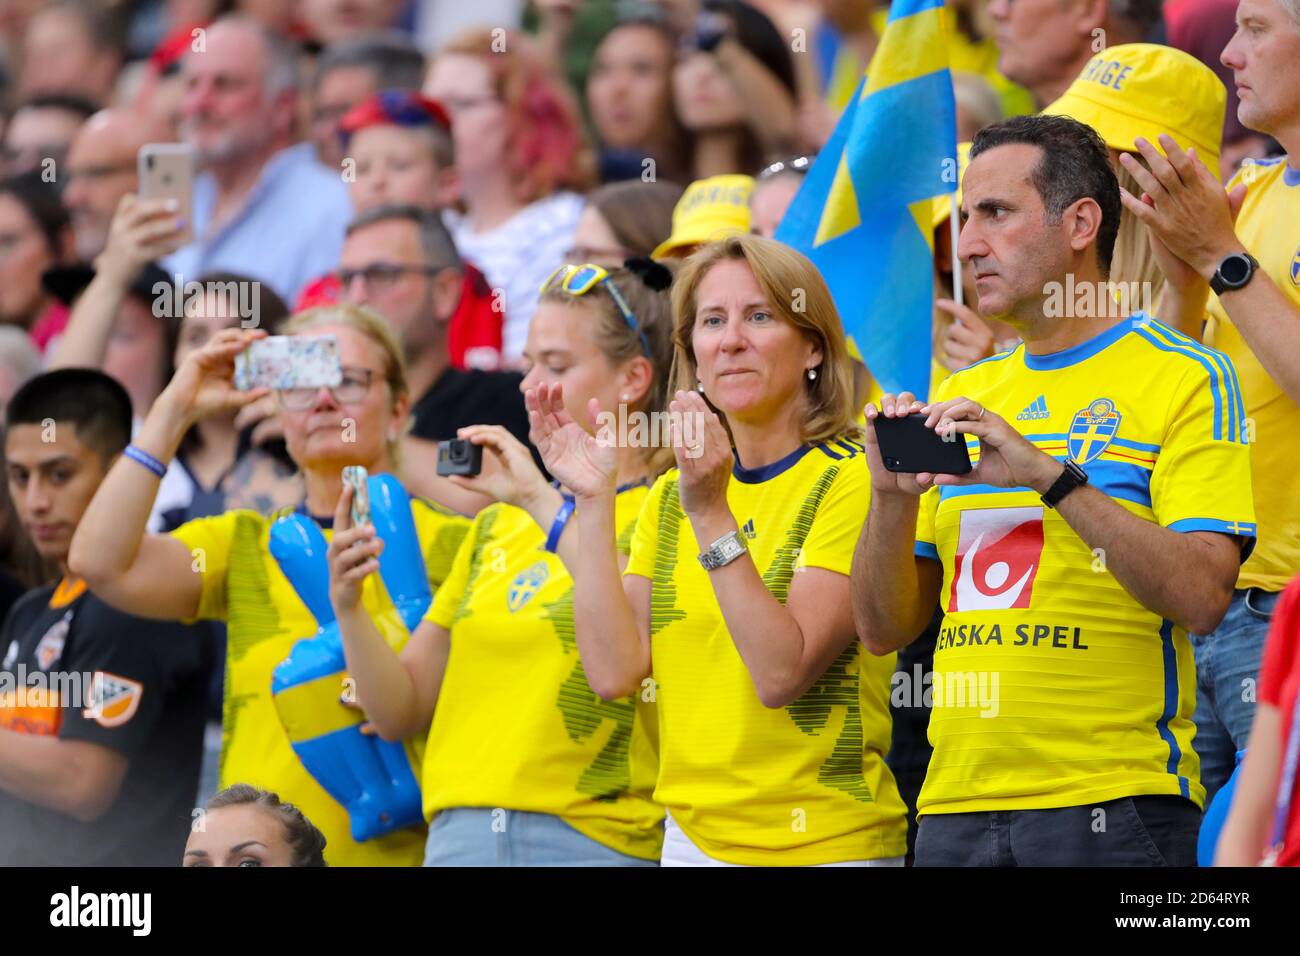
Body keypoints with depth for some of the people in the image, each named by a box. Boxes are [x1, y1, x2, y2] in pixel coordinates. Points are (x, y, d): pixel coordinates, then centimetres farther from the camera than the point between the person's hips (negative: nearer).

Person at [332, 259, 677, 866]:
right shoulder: (498, 525, 18)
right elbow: (400, 711, 15)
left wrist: (545, 503, -22)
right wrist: (349, 609, -3)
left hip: (592, 839, -6)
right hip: (460, 835, 6)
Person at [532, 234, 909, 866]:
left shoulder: (852, 478, -9)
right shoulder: (670, 496, 10)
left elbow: (782, 675, -20)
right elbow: (614, 672, -3)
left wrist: (712, 514, -24)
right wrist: (592, 501, -5)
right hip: (692, 836, 5)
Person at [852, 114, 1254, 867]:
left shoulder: (1183, 379, -2)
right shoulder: (961, 397, 15)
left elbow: (1201, 598, -14)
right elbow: (885, 630, 13)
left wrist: (1050, 475, -20)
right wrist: (893, 496, -5)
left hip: (1114, 804, -5)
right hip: (958, 809, 5)